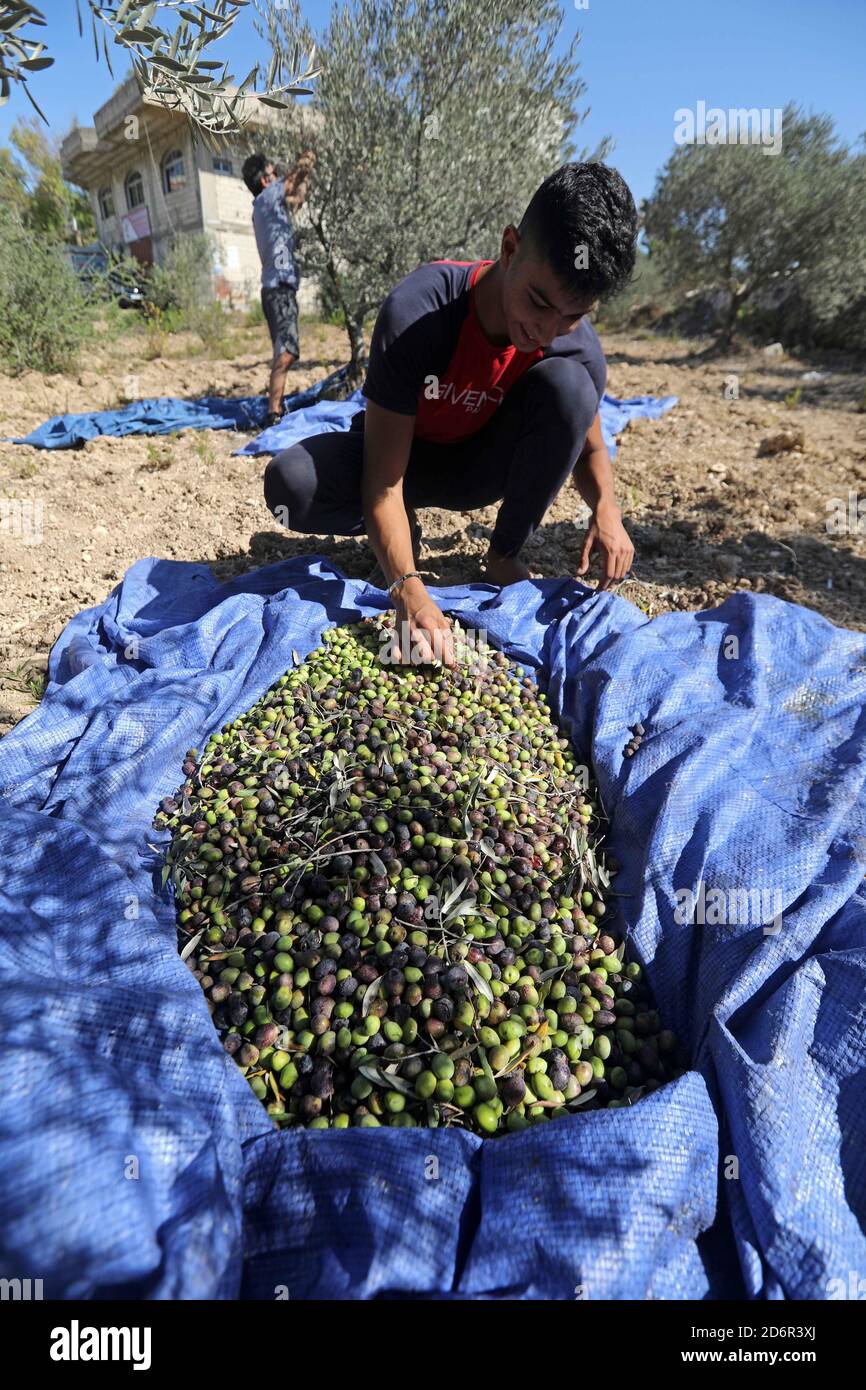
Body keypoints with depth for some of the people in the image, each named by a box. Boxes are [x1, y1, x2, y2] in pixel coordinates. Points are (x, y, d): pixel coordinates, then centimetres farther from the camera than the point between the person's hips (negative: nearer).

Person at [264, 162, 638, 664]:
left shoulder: (580, 348, -21)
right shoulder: (416, 311, -32)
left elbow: (589, 445, -1)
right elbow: (381, 481, -33)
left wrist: (606, 508, -24)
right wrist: (409, 589, -48)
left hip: (482, 466, 2)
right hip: (400, 456, -2)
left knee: (568, 384, -27)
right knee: (291, 483, -32)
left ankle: (505, 555, -10)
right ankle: (404, 532, 0)